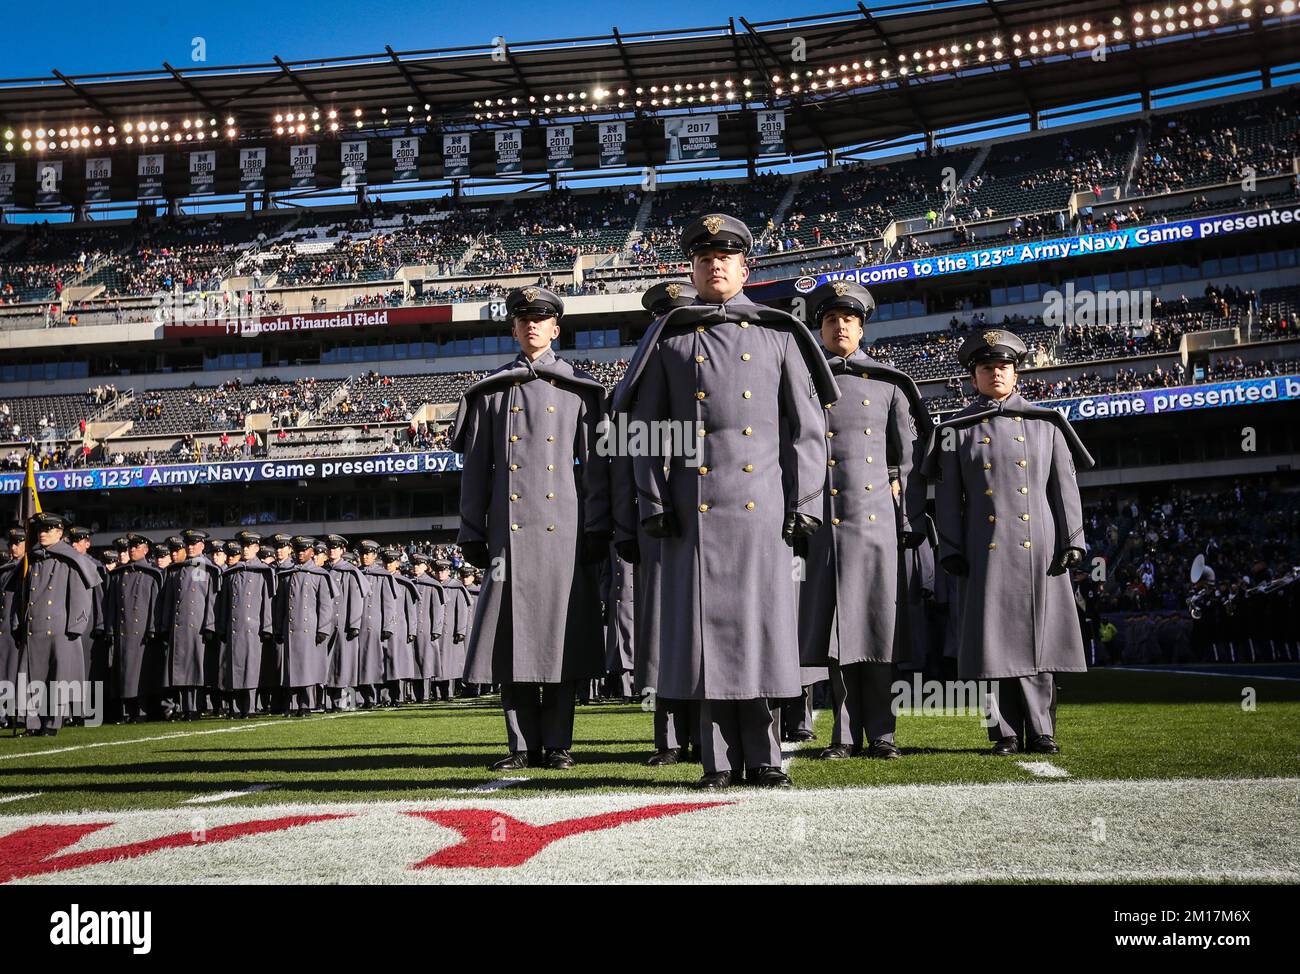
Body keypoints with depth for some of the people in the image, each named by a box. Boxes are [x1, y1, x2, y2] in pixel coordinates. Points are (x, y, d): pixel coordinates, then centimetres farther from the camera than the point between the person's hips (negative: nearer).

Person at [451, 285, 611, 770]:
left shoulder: (579, 389, 10)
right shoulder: (491, 391, 14)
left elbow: (595, 463, 6)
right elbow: (475, 467, 13)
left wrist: (597, 527, -2)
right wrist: (471, 532, 8)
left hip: (563, 530, -1)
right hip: (510, 531, 2)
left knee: (562, 637, 0)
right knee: (511, 637, 1)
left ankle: (557, 744, 7)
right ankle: (523, 744, 7)